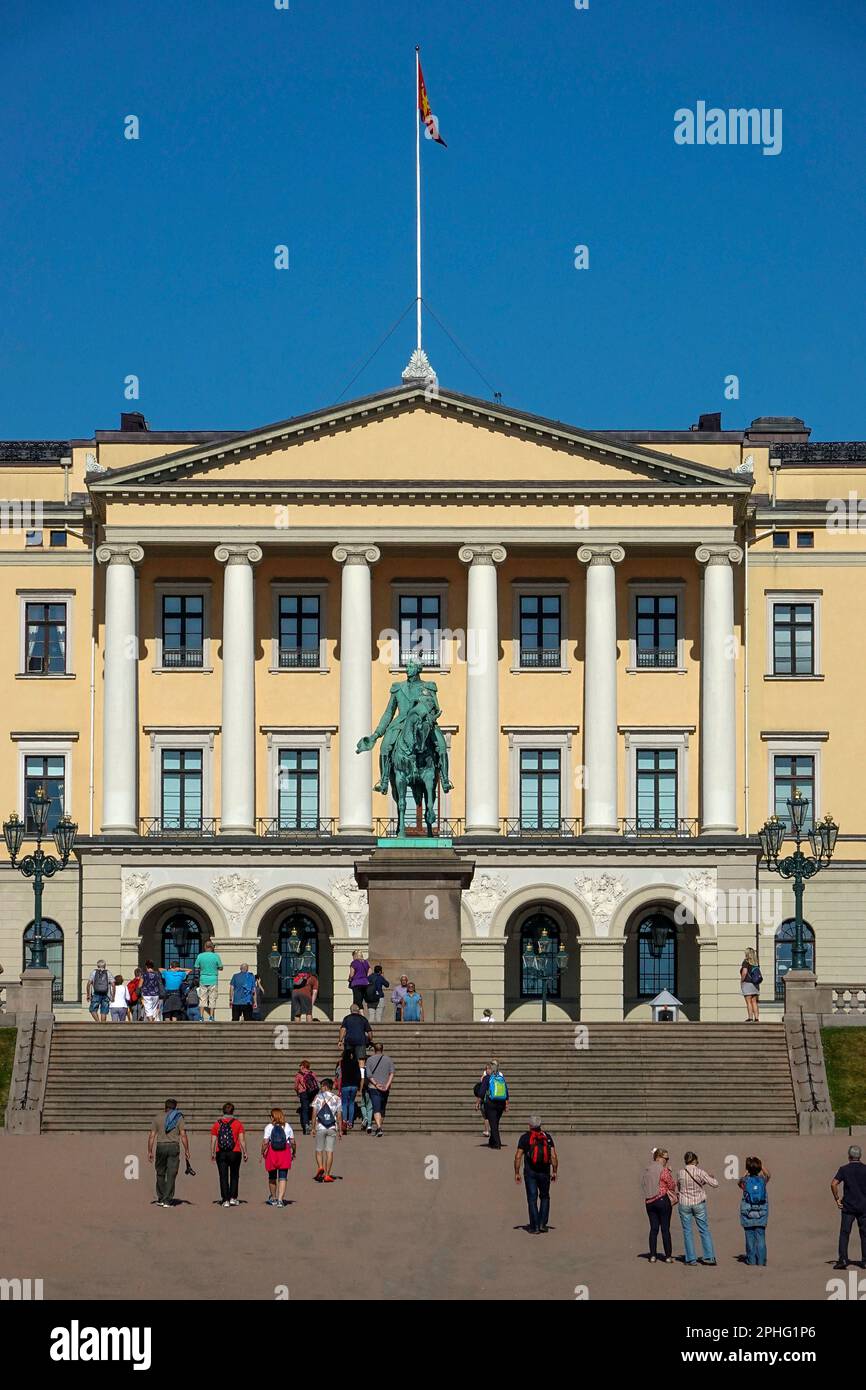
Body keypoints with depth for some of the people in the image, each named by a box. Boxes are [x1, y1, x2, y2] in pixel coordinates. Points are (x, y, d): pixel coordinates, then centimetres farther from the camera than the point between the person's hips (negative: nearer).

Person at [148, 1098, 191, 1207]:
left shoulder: (157, 1118, 8)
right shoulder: (178, 1118, 3)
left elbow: (151, 1136, 3)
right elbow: (183, 1135, -4)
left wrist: (150, 1152, 6)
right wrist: (186, 1151, -1)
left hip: (161, 1146, 1)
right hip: (174, 1146, -1)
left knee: (160, 1174, 13)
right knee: (171, 1175, 0)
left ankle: (161, 1199, 17)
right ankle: (167, 1200, -3)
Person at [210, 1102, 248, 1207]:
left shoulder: (216, 1124, 1)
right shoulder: (238, 1124, -3)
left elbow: (213, 1141, 1)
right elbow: (242, 1140, -5)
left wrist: (212, 1154, 8)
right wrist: (244, 1153, 3)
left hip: (221, 1154, 1)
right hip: (235, 1153, -1)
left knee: (223, 1177, 4)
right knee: (234, 1176, 15)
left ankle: (225, 1200, 1)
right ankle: (233, 1198, 10)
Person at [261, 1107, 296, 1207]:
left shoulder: (269, 1127, -4)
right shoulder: (287, 1127, 3)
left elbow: (265, 1143, -11)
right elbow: (292, 1142, 3)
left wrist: (263, 1153, -1)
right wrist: (293, 1153, 16)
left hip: (272, 1153, -1)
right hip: (285, 1153, 1)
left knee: (272, 1177, 17)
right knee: (282, 1178, -1)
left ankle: (273, 1198, 32)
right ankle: (280, 1199, -14)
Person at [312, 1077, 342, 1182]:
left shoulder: (318, 1097, 1)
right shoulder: (336, 1099, 4)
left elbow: (314, 1114, -2)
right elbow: (339, 1116, 3)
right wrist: (339, 1130, 9)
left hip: (320, 1127, -1)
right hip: (332, 1128, 1)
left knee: (319, 1150, 9)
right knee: (330, 1151, 3)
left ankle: (320, 1167, -15)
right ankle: (327, 1175, 1)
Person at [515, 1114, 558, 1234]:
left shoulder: (525, 1138, -1)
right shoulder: (547, 1137, 3)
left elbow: (518, 1156, -5)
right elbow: (553, 1156, -2)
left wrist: (517, 1173, 1)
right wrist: (554, 1171, 6)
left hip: (530, 1172, -2)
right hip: (544, 1172, 2)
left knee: (532, 1199, 3)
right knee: (544, 1197, 18)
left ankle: (534, 1227, -1)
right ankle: (542, 1224, 10)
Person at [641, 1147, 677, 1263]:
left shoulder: (646, 1171, 8)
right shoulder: (664, 1171, -11)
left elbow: (644, 1186, 11)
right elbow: (672, 1186, -7)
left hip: (649, 1202, 5)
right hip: (663, 1200, -5)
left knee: (653, 1228, 9)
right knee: (665, 1229, 0)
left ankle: (652, 1256, 6)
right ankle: (668, 1256, 1)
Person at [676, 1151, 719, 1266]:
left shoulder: (680, 1173, -3)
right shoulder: (700, 1172, -10)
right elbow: (715, 1184, -8)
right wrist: (712, 1177, 12)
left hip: (684, 1204, 1)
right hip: (699, 1204, -1)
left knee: (687, 1231, 7)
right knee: (704, 1230, 8)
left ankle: (691, 1259, 6)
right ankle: (709, 1257, 4)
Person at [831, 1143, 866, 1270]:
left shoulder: (844, 1169, -2)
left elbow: (834, 1184, -11)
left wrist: (837, 1199, -1)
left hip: (848, 1206, -1)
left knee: (844, 1233, 1)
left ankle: (843, 1259, -10)